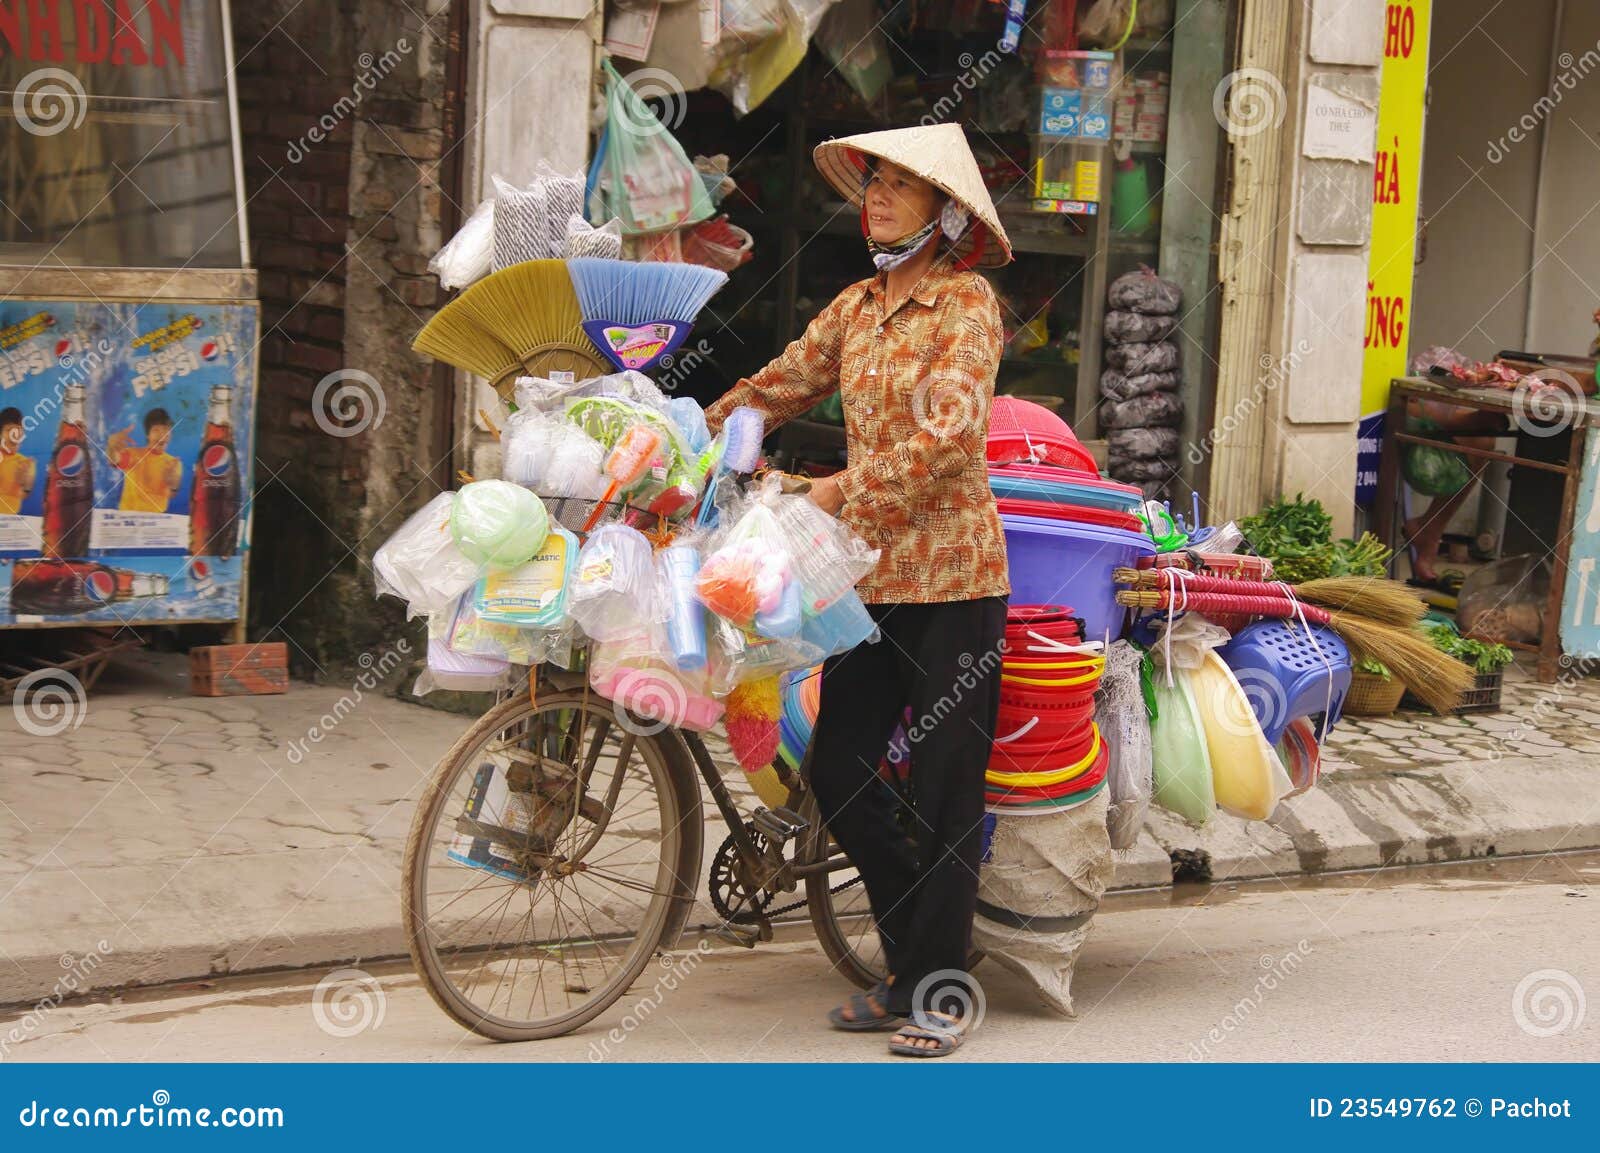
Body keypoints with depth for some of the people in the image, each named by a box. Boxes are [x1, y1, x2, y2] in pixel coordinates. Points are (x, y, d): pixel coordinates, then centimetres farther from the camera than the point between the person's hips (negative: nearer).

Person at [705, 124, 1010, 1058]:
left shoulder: (966, 303, -8)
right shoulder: (858, 307, 13)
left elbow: (950, 433, -20)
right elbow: (779, 386, 18)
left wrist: (839, 491, -22)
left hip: (951, 574, -7)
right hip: (871, 573, 7)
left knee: (946, 788, -1)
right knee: (838, 772, 5)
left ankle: (937, 992, 10)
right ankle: (918, 958, 21)